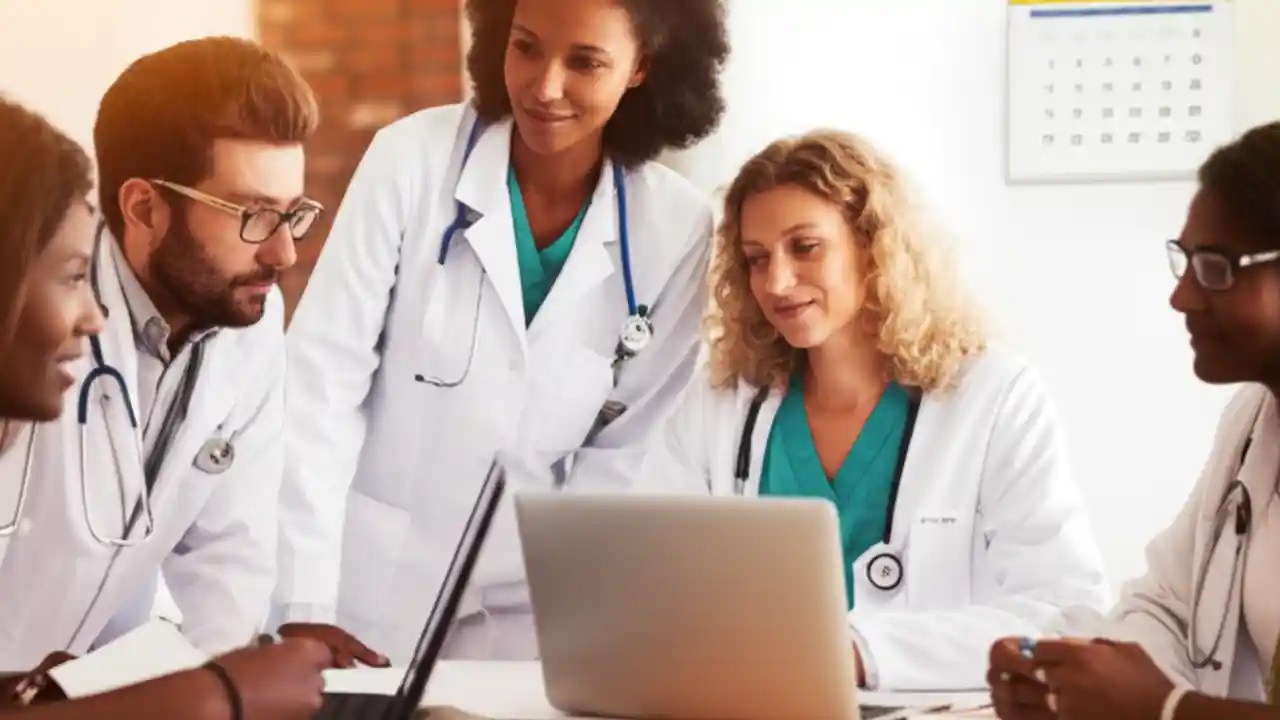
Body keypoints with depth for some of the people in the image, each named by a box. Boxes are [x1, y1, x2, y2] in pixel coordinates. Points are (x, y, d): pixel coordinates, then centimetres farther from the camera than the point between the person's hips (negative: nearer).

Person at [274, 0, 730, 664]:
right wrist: (304, 607, -16)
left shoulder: (677, 229, -5)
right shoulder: (415, 158, -10)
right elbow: (320, 374, -11)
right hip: (365, 595, -1)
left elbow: (630, 446, 1)